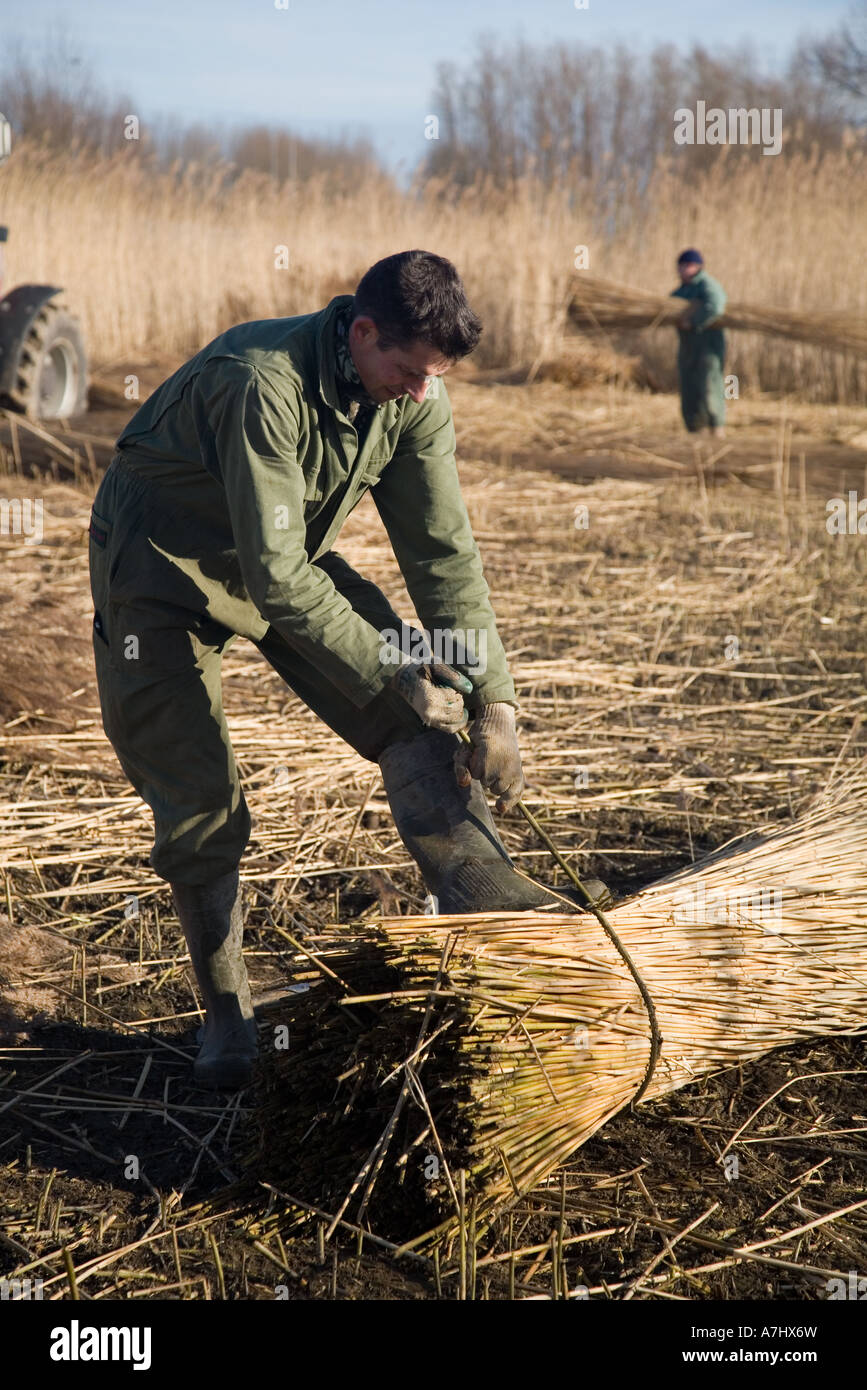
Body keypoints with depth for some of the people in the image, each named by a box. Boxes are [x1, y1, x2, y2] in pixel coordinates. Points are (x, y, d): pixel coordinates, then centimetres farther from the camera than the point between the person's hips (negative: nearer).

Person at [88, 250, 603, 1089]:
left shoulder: (415, 401, -14)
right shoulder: (263, 382, -36)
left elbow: (442, 554, -11)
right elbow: (275, 574, -35)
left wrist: (492, 701, -16)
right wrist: (391, 672, -30)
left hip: (291, 556, 6)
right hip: (160, 562, -6)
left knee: (413, 712, -13)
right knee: (197, 801, -5)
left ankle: (478, 888, -21)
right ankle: (226, 1011, 10)